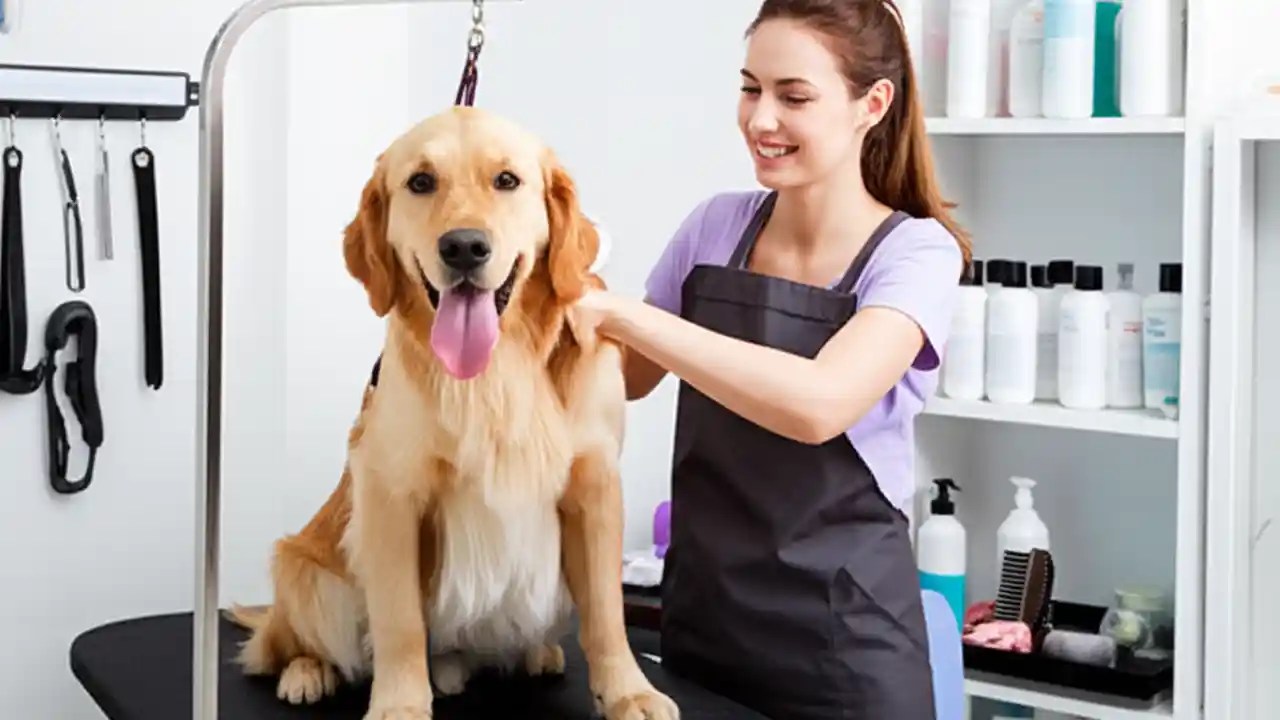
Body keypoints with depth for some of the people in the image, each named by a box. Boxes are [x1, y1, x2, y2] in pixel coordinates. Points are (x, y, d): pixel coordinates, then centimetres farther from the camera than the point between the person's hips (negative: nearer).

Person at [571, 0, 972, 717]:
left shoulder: (915, 252, -12)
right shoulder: (716, 225, 1)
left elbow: (818, 404, -30)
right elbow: (628, 376, 16)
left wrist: (614, 310, -31)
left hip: (842, 635, -4)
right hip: (701, 612, 4)